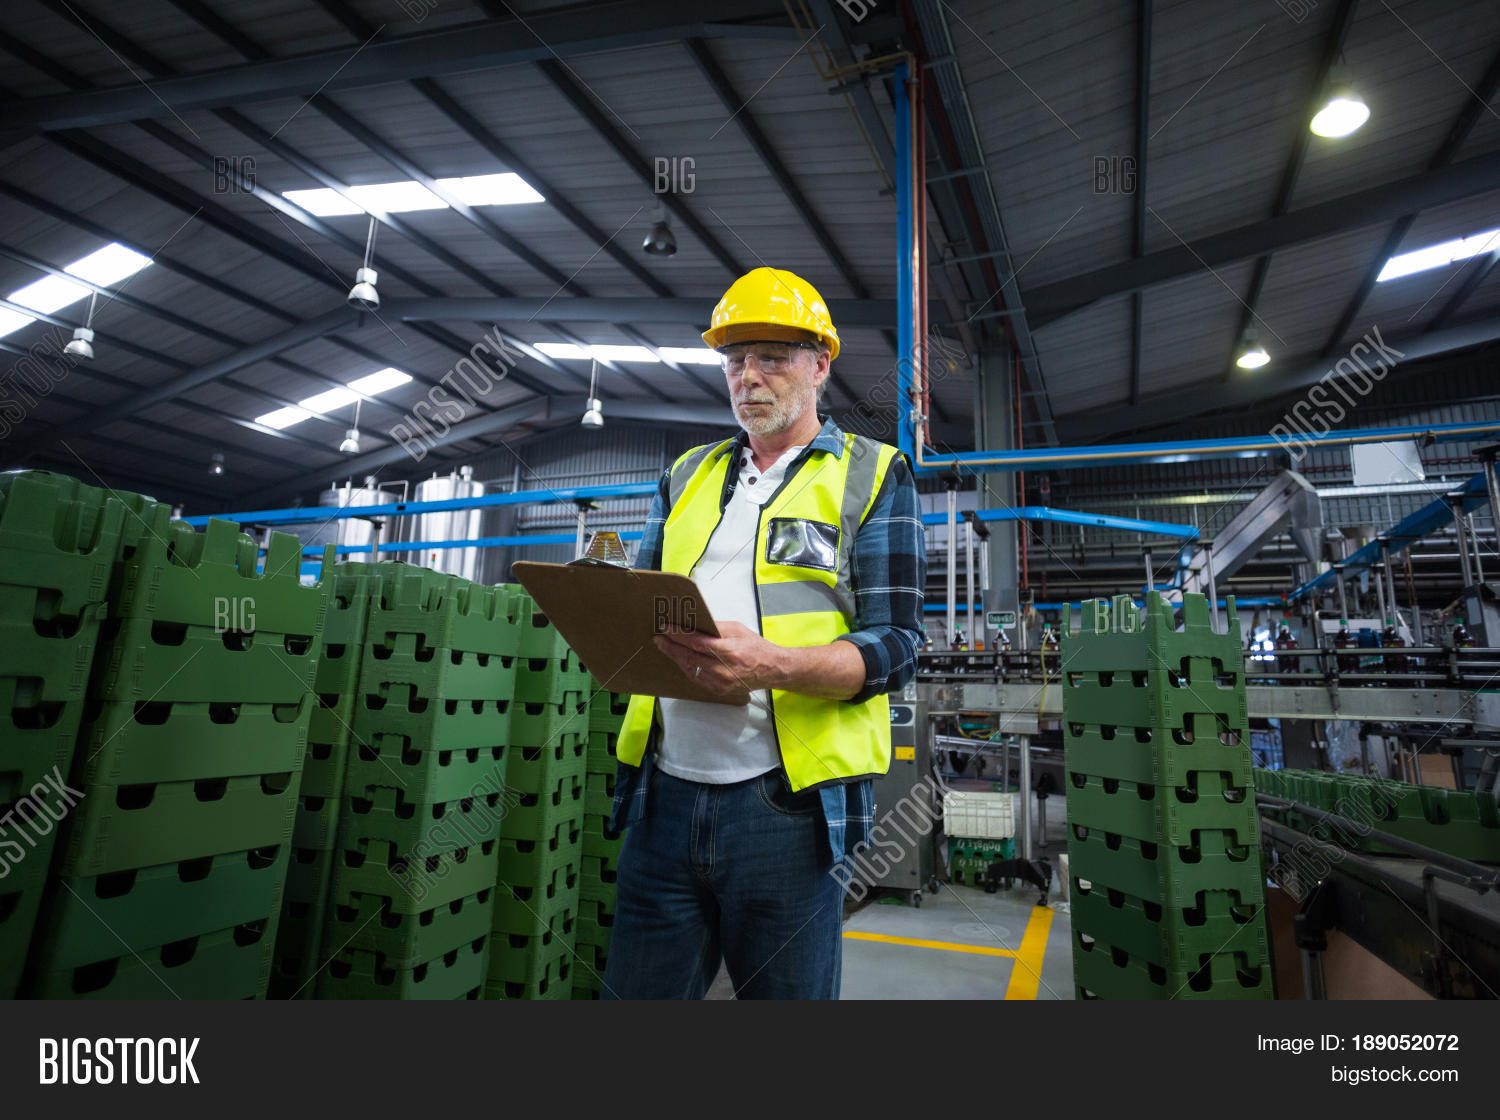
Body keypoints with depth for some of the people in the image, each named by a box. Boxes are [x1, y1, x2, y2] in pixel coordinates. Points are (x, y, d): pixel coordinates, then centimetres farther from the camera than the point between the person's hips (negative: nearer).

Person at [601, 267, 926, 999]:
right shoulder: (686, 477, 16)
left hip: (788, 801, -3)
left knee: (786, 990, 12)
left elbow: (893, 646, -5)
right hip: (665, 792, 4)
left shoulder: (871, 476, 3)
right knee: (636, 989, 12)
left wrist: (774, 664, -24)